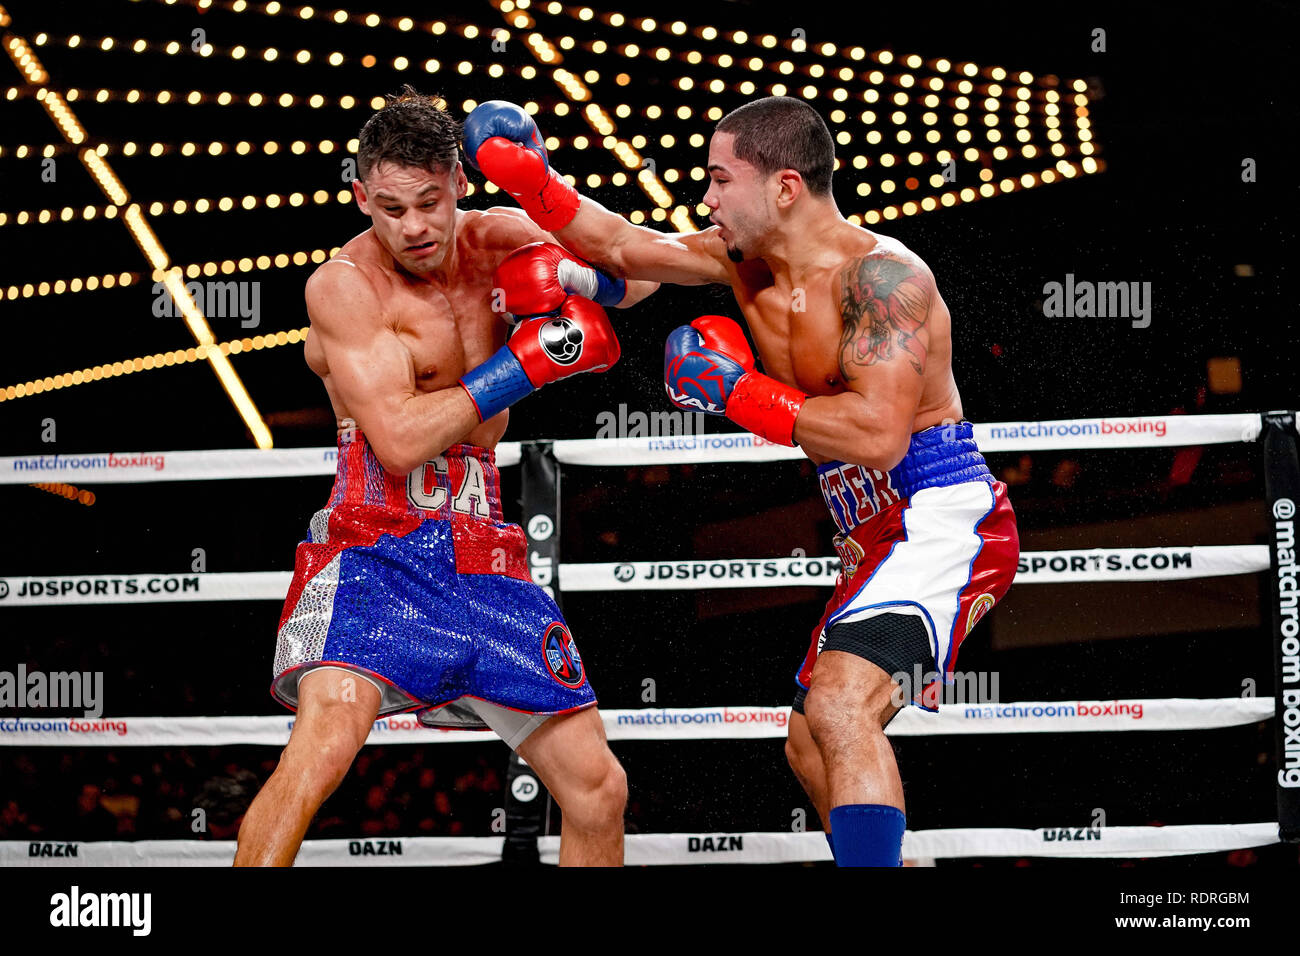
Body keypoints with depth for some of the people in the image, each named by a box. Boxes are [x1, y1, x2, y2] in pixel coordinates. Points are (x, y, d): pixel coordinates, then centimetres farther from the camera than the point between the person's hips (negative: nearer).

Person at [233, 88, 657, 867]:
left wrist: (578, 276, -7)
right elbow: (399, 439, -19)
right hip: (375, 549, -6)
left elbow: (641, 277, 16)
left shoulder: (494, 241, 6)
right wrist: (532, 358, -19)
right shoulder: (345, 284, -11)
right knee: (324, 742, -32)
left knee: (598, 789, 7)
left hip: (484, 556, 6)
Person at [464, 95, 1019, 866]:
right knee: (812, 751, 15)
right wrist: (533, 184, 3)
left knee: (839, 707, -28)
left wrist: (741, 394, -20)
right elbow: (624, 247, 16)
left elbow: (877, 435, -29)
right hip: (876, 533, 10)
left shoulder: (880, 273, -19)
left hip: (942, 518, -10)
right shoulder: (745, 260, 7)